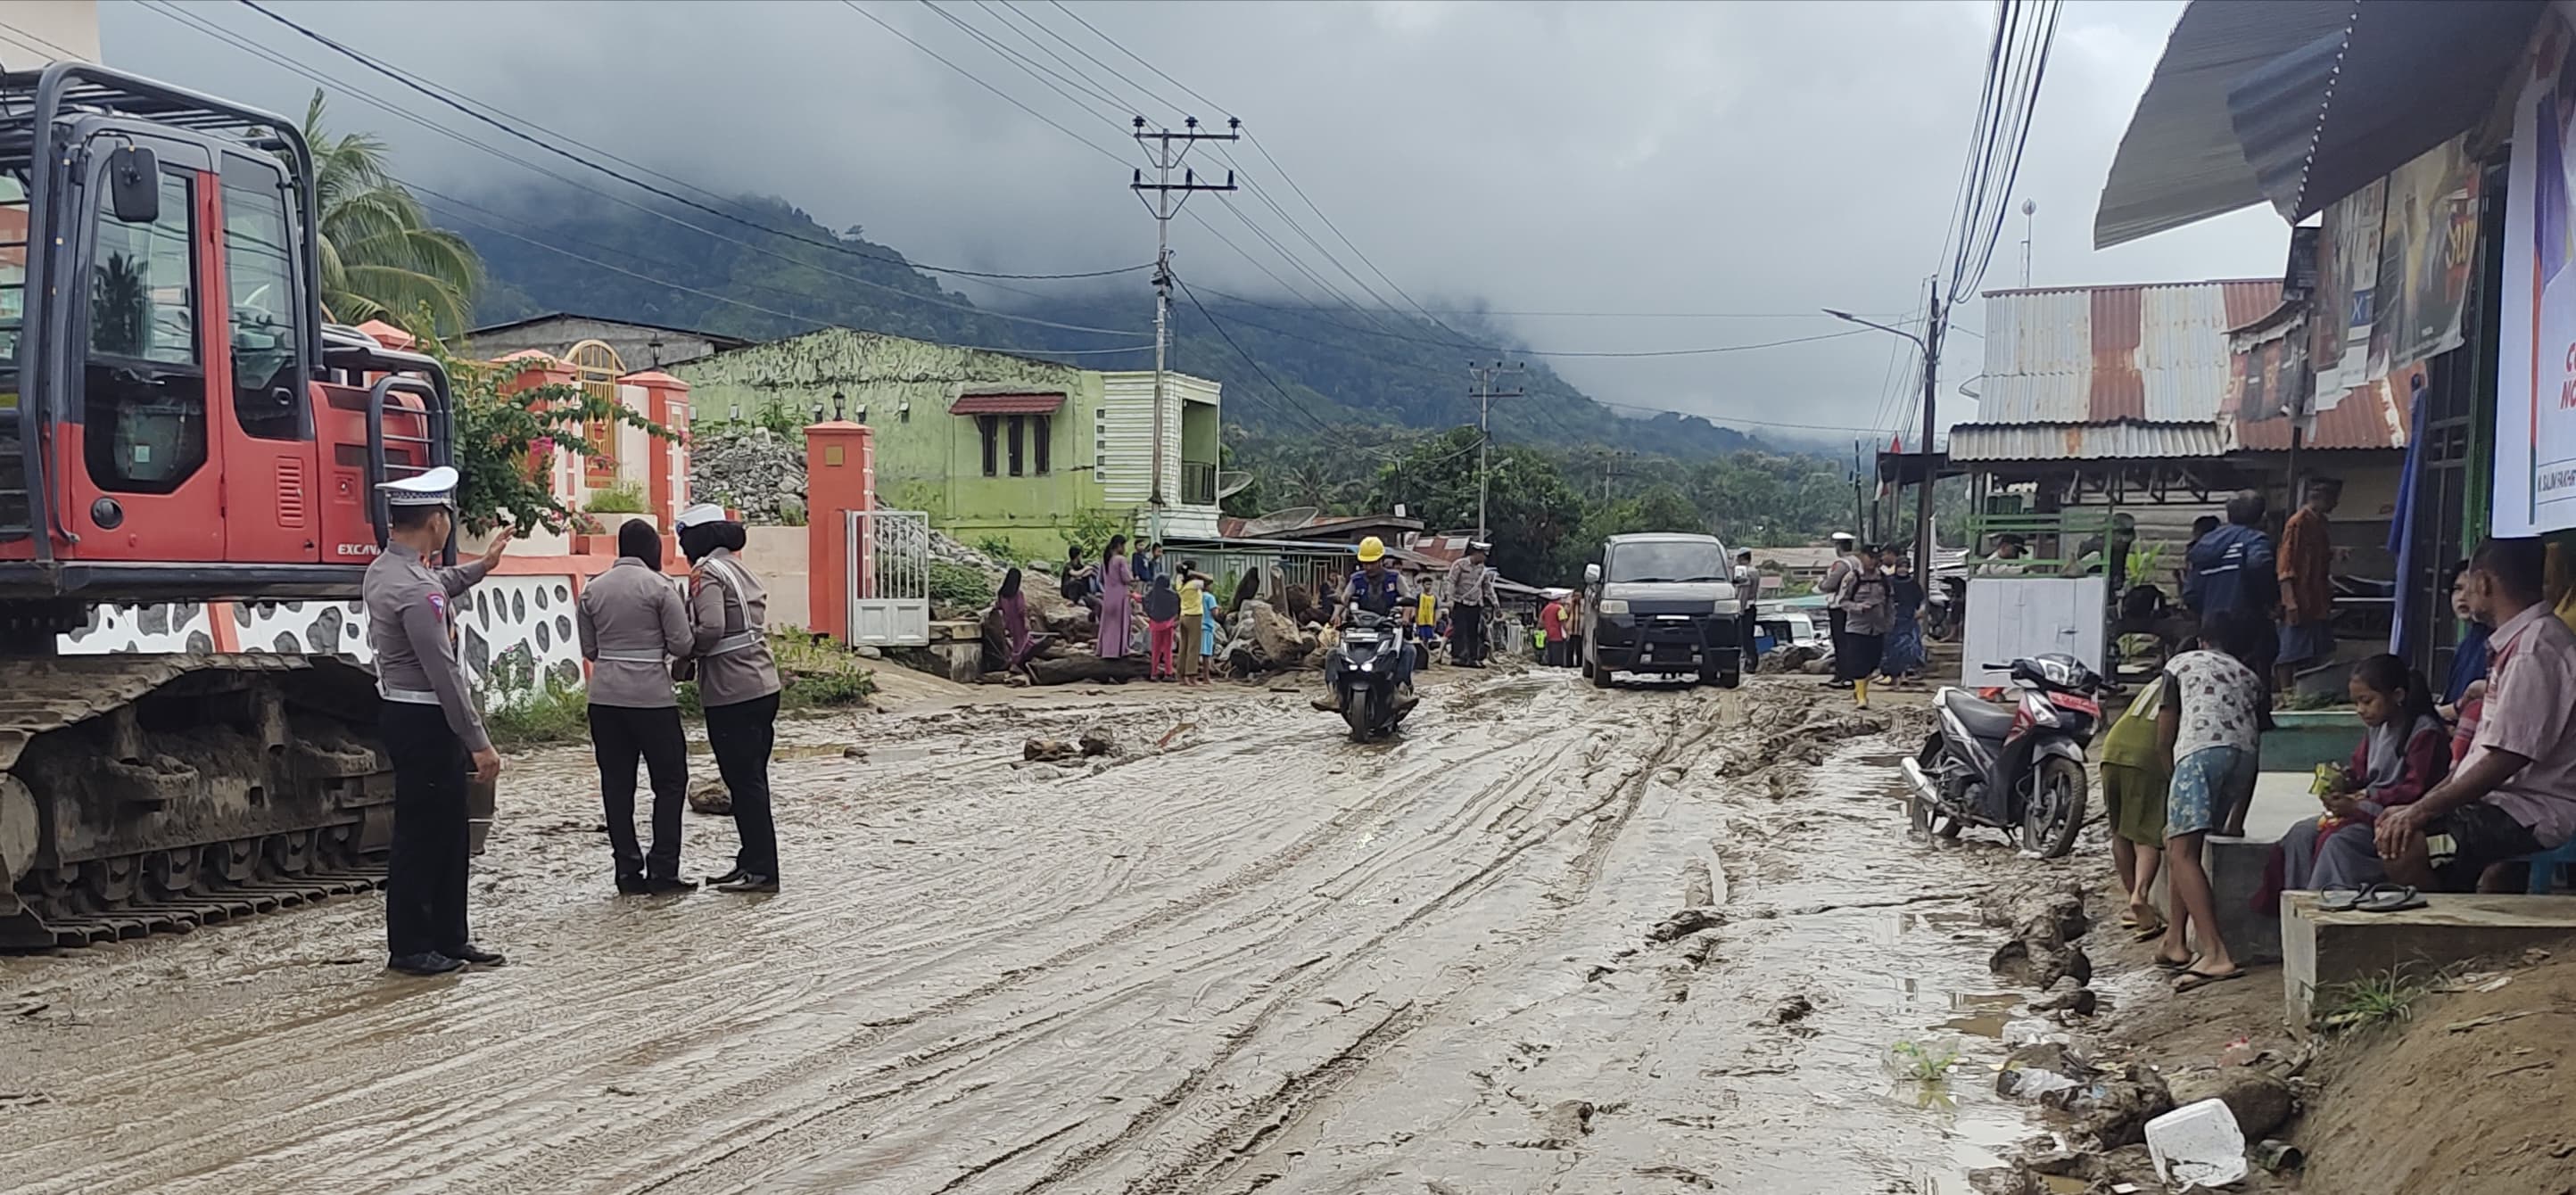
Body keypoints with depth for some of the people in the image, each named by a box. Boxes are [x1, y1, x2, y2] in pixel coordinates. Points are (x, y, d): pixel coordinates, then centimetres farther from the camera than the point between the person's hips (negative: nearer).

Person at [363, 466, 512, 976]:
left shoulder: (384, 569, 9)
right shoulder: (415, 590, -23)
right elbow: (444, 673, -24)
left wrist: (482, 566, 46)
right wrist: (479, 742, -21)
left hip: (405, 711, 10)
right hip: (424, 722, -10)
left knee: (448, 832, 16)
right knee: (420, 834, 0)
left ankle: (450, 938, 24)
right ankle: (409, 948, 10)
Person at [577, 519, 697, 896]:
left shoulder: (592, 589, 7)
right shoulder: (659, 586, -7)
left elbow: (589, 649, 12)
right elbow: (682, 645, -7)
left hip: (605, 698, 4)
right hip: (652, 696, -4)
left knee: (616, 784, 9)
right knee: (670, 782, 6)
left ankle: (628, 871, 10)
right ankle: (662, 871, 2)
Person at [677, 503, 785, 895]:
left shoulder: (707, 573, -10)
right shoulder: (741, 571, 17)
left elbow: (710, 629, -24)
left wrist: (686, 654, -5)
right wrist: (696, 658, 10)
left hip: (732, 694, -9)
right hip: (764, 687, 9)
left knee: (744, 782, -5)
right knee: (752, 779, 14)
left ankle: (761, 870, -2)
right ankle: (753, 862, 21)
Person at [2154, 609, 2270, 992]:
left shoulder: (2181, 663, 25)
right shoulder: (2250, 677, 34)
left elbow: (2164, 737, 17)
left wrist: (2175, 771, 36)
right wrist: (2237, 820, 37)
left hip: (2199, 749, -5)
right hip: (2243, 753, 5)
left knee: (2182, 851, -12)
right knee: (2178, 842, 20)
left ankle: (2216, 953, -28)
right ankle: (2175, 943, 14)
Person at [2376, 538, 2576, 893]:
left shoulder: (2535, 649, -19)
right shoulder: (2518, 641, 14)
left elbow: (2506, 758, -23)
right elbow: (2486, 748, 17)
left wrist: (2424, 810, -17)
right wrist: (2421, 805, 12)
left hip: (2532, 815, -11)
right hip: (2503, 801, 11)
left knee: (2404, 847, -26)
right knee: (2391, 832, 8)